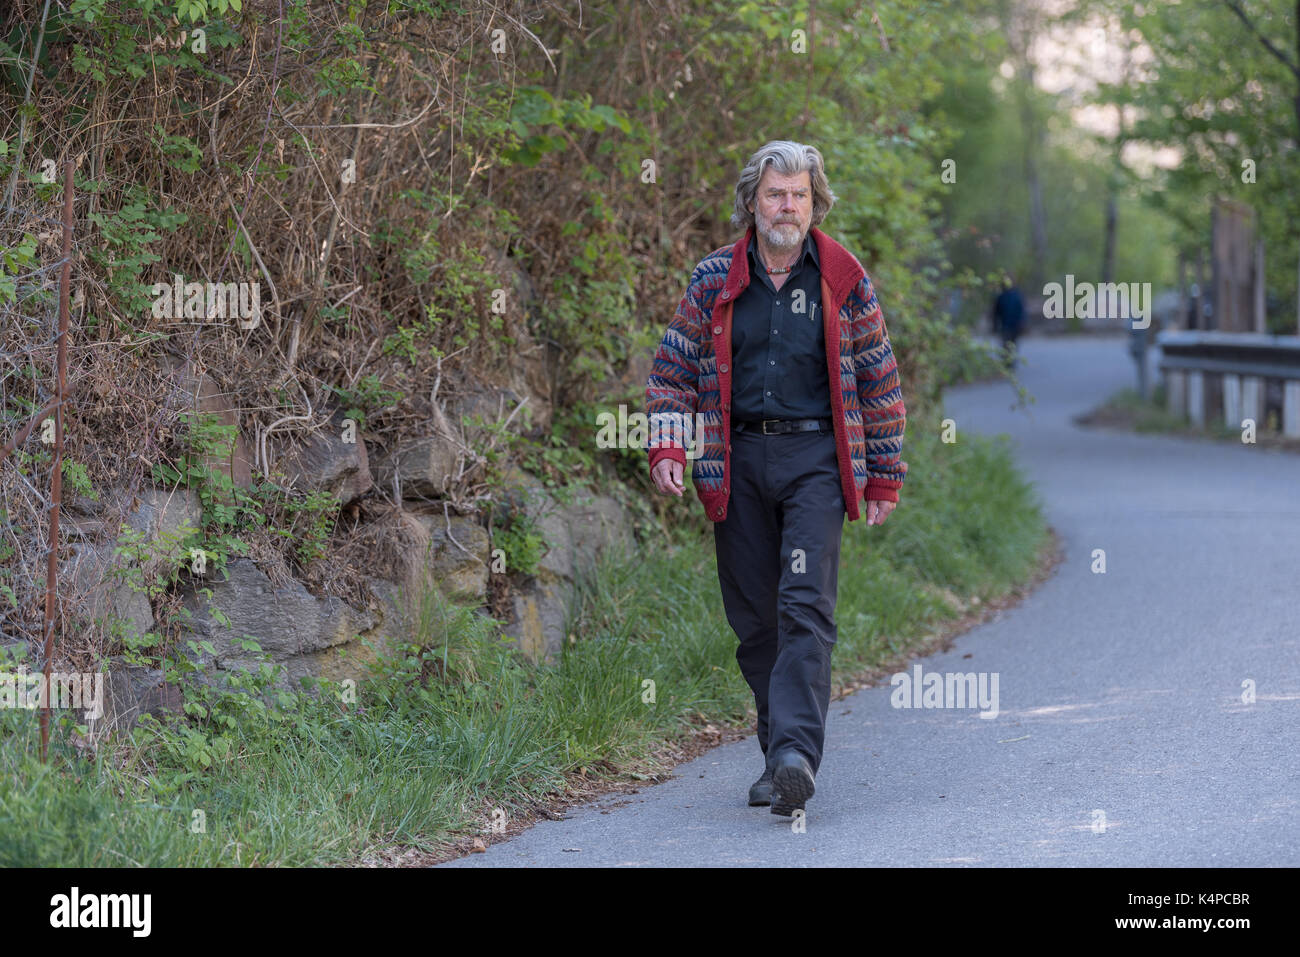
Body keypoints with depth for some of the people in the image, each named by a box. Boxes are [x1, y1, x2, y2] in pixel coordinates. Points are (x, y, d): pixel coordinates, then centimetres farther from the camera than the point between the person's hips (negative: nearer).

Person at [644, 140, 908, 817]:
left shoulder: (843, 280, 4)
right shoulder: (715, 280, 7)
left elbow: (879, 380, 9)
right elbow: (673, 368, 10)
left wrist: (884, 476, 8)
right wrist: (667, 449, -4)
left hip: (816, 459, -2)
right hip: (738, 462, 2)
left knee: (806, 605, -14)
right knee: (754, 616, 4)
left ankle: (796, 753, -21)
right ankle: (780, 757, 14)